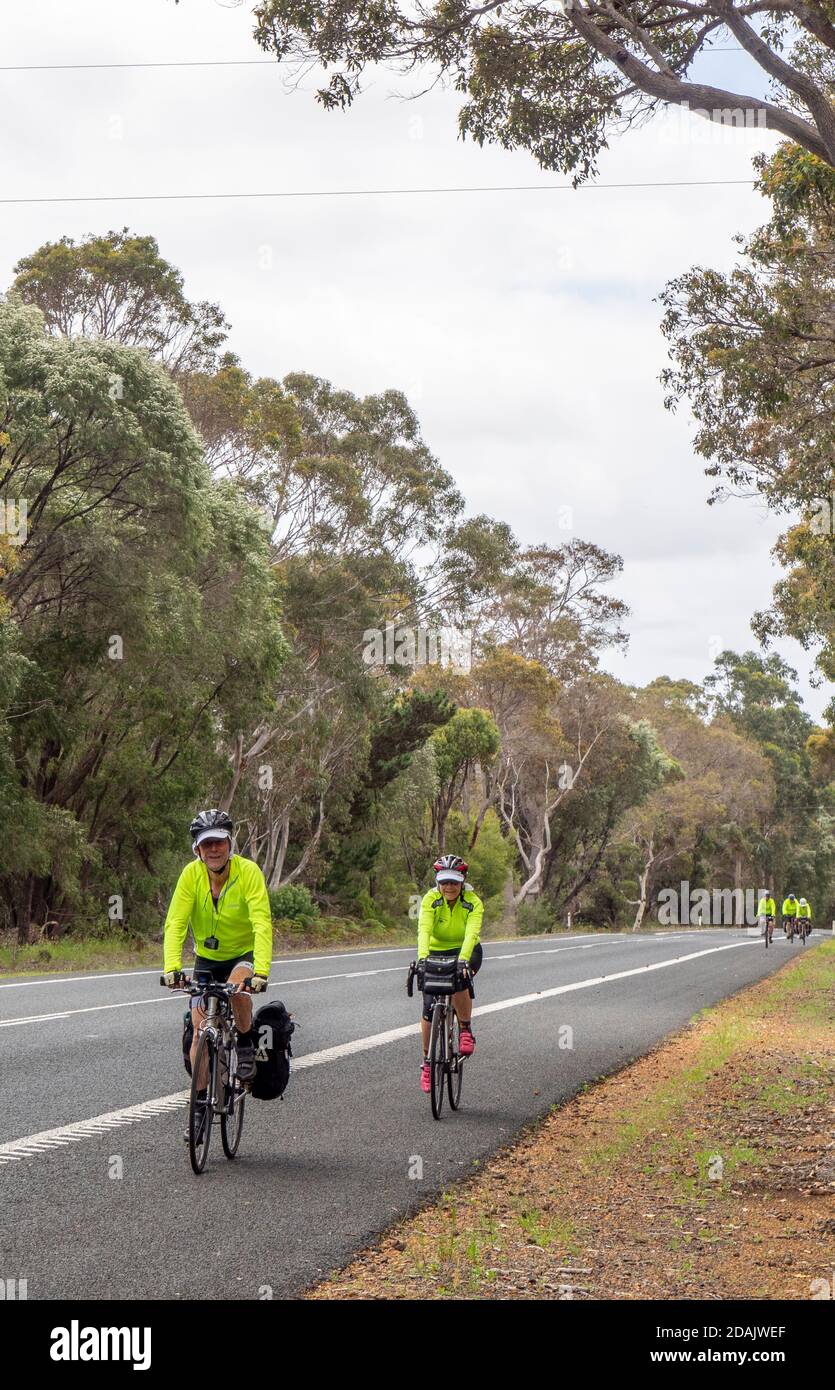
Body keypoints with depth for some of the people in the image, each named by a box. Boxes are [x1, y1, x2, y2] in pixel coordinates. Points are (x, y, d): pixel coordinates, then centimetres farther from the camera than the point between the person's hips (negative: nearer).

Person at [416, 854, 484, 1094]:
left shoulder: (473, 902, -21)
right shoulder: (430, 899, -19)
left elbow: (471, 932, -35)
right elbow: (424, 929, -33)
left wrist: (463, 959, -53)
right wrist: (422, 957, -51)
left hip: (465, 951, -1)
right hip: (435, 952, 2)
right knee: (429, 1008, -9)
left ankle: (465, 1030, -11)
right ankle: (427, 1061, 8)